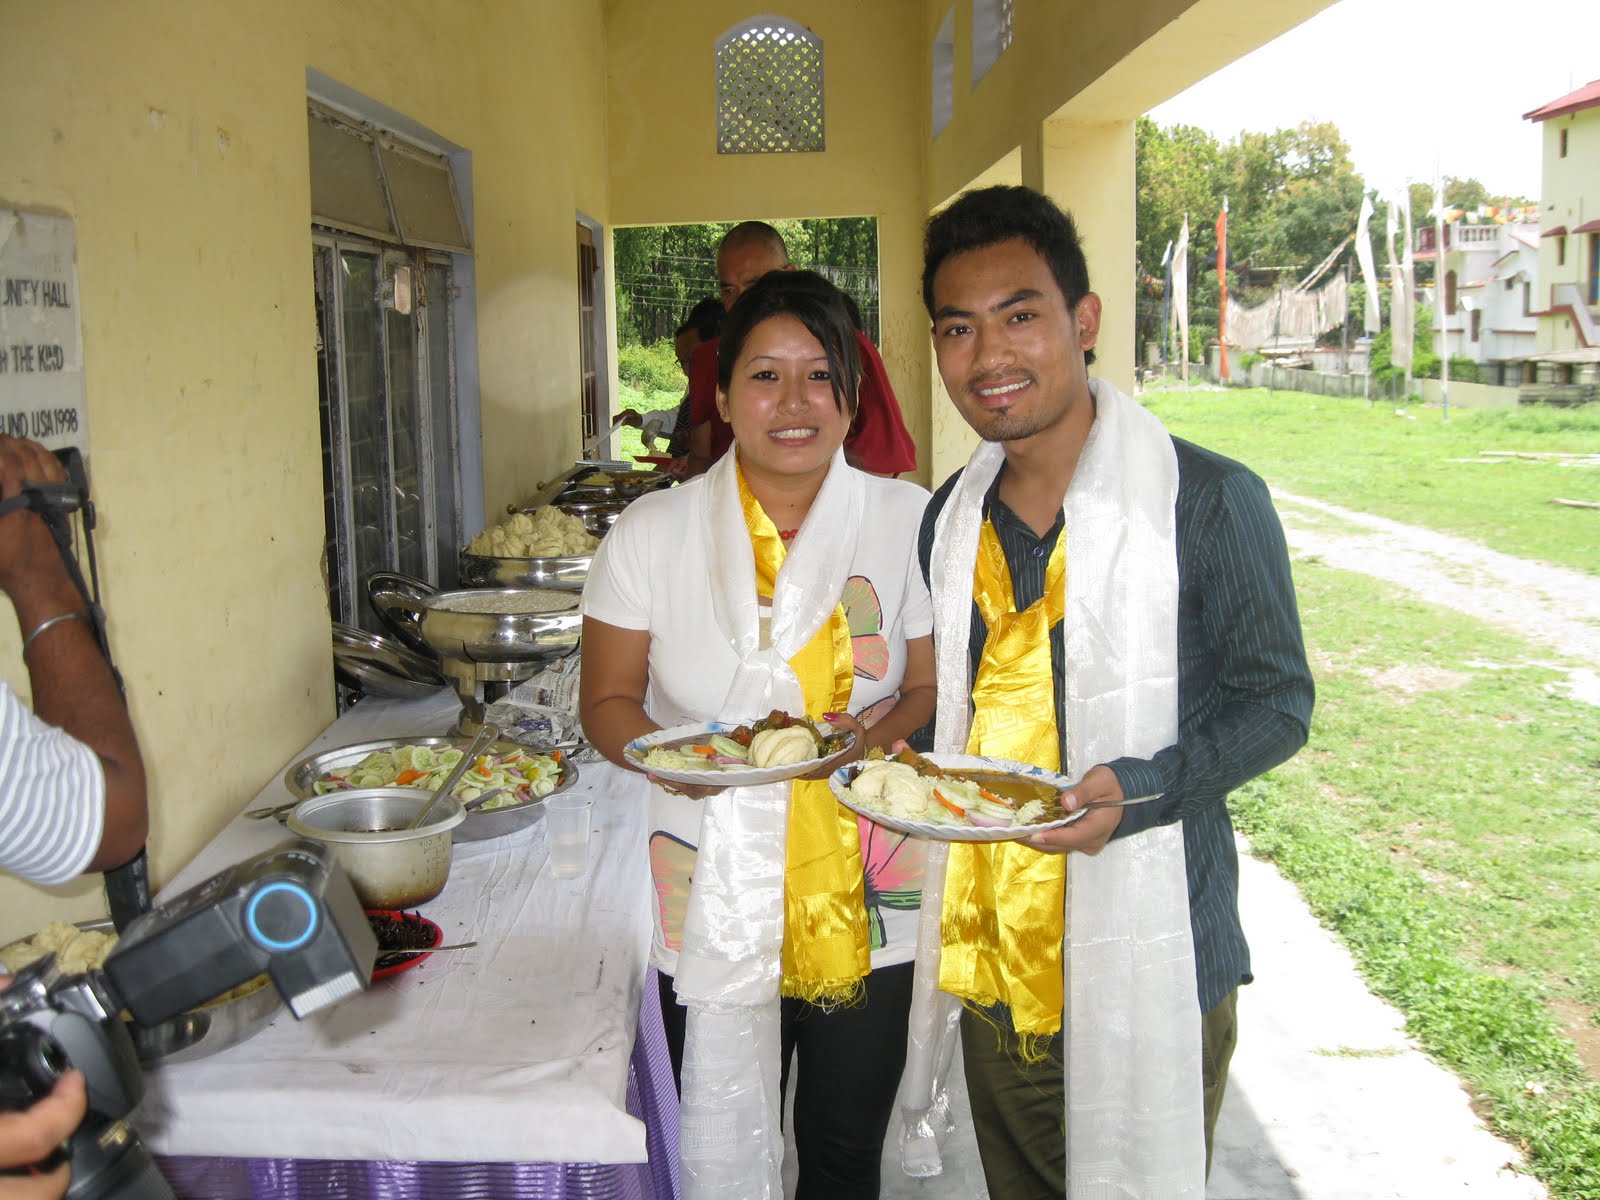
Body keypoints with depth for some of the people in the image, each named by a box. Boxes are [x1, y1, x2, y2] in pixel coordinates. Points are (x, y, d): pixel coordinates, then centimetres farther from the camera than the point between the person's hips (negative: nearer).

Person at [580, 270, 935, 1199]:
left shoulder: (909, 522, -3)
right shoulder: (651, 533, -3)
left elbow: (934, 687, 3)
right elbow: (608, 699, 3)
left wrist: (879, 733, -18)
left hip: (868, 898, 1)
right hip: (714, 899, 0)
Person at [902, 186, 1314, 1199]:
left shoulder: (1211, 502, -14)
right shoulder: (951, 518, 4)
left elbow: (1275, 701, -9)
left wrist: (1141, 788, -25)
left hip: (1148, 973, -5)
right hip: (993, 968, 5)